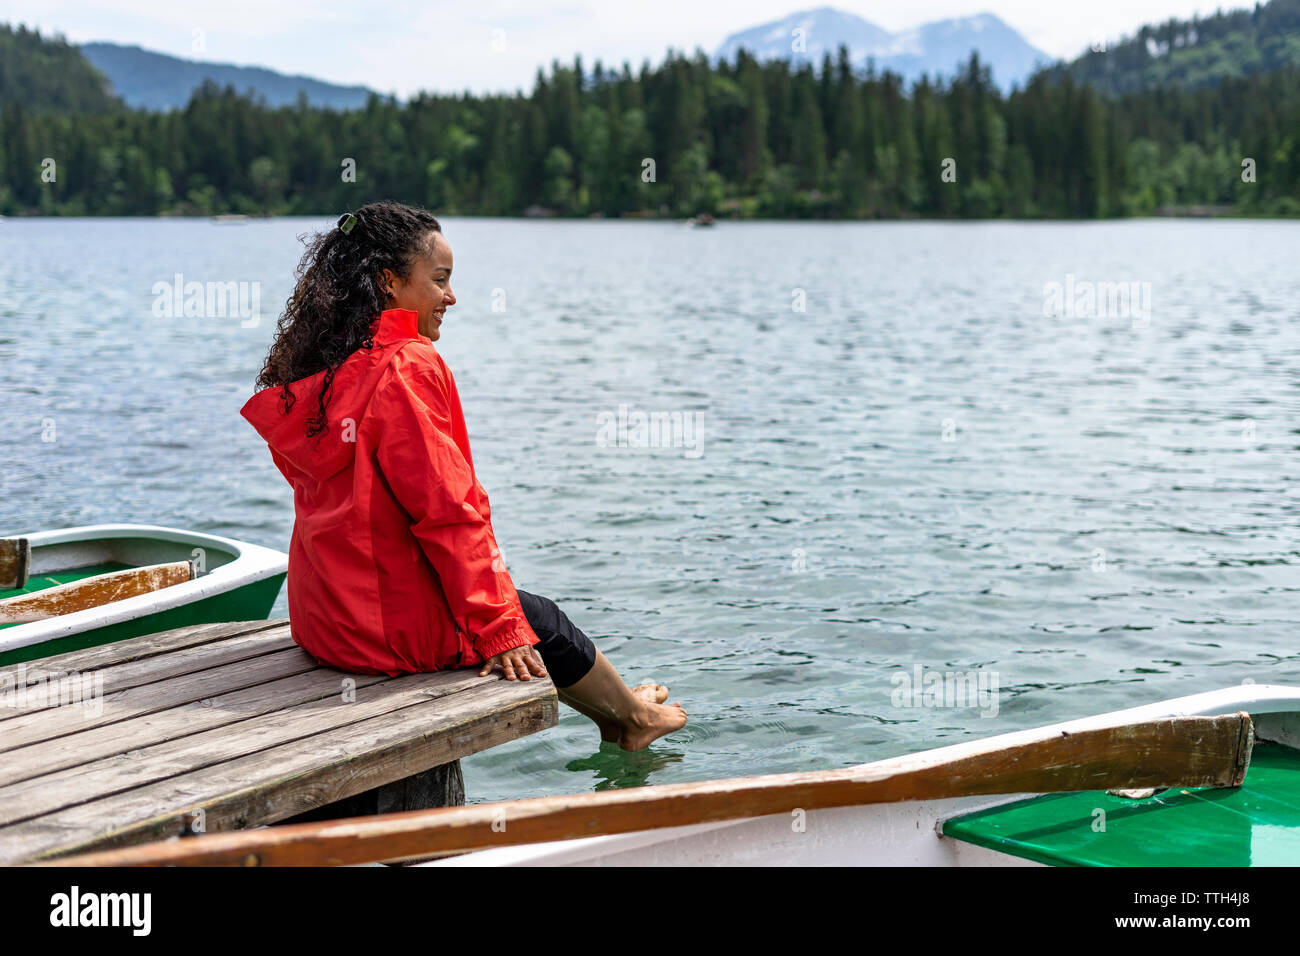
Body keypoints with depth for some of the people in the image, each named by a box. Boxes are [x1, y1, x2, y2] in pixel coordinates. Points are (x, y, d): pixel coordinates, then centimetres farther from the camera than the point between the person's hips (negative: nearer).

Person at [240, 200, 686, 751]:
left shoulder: (311, 374, 6)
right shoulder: (407, 366, -20)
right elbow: (448, 509, -21)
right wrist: (498, 629, -15)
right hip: (397, 626, -8)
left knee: (518, 610, 25)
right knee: (539, 621, 14)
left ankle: (617, 715, 42)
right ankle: (632, 717, 39)